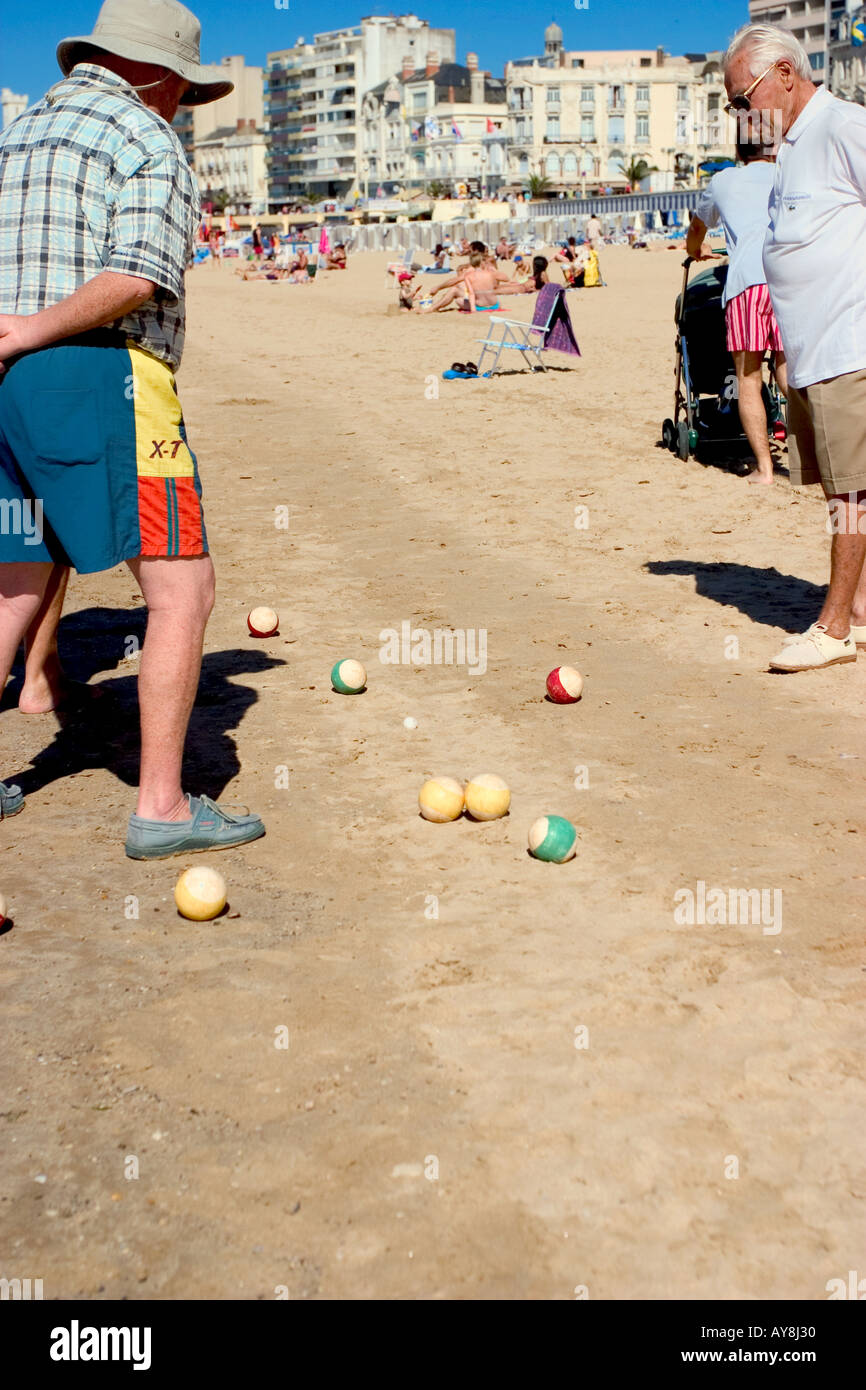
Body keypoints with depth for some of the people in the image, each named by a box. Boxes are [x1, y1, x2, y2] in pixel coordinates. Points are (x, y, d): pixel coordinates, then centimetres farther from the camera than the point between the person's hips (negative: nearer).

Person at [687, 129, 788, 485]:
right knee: (787, 369, 10)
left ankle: (764, 466, -3)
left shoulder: (723, 181, 24)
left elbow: (696, 231, 42)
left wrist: (697, 250, 64)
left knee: (748, 379, 3)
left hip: (748, 279, -2)